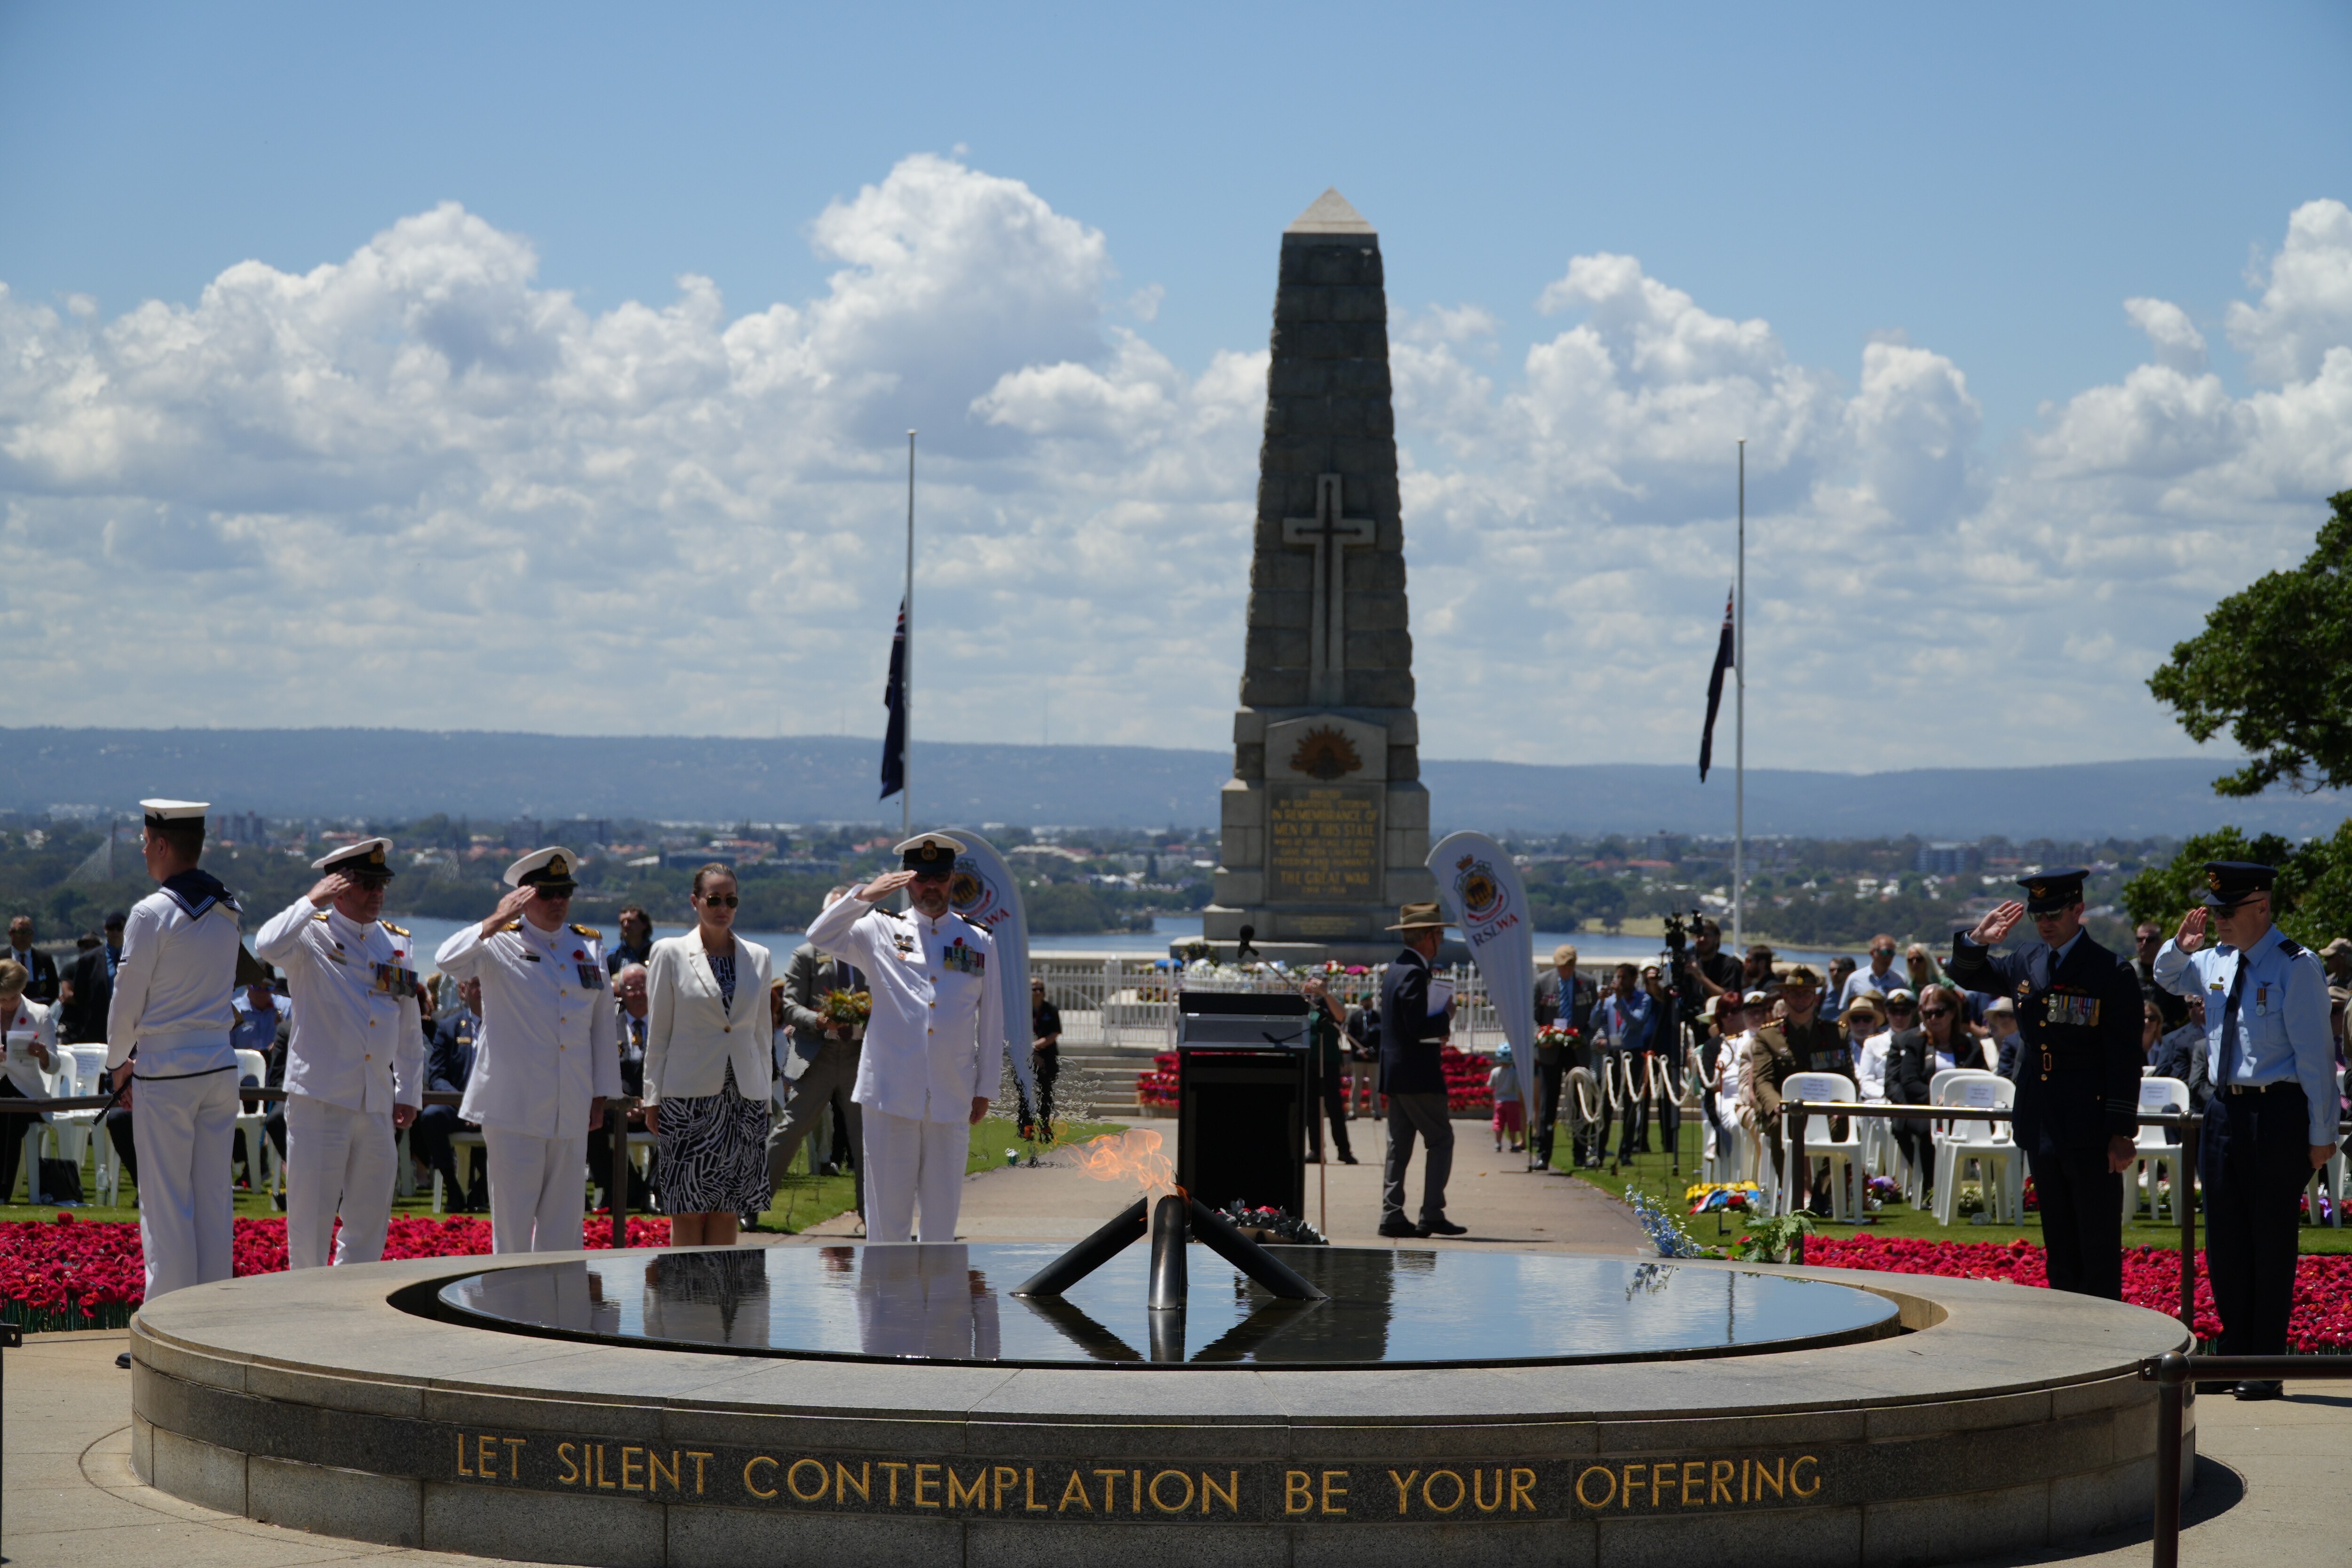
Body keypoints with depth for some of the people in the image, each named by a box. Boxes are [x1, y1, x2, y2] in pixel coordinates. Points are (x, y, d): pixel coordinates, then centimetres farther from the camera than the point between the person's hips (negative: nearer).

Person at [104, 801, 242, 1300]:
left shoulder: (152, 914, -12)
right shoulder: (226, 912, 9)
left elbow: (127, 998, -7)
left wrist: (118, 1062, 10)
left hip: (166, 1074, -6)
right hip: (220, 1067, 6)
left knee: (167, 1203, -1)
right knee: (214, 1199, 9)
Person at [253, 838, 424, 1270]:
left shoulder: (399, 944, 13)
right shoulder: (312, 935, -2)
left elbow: (410, 1028, 19)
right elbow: (268, 948, -27)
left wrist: (408, 1094, 16)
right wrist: (313, 902, -19)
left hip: (378, 1105, 5)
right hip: (319, 1100, -5)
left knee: (371, 1220, 9)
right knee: (310, 1216, -1)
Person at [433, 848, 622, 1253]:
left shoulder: (589, 946, 13)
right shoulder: (499, 944, 0)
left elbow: (602, 1024, 17)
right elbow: (448, 961, -19)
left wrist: (602, 1093, 15)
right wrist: (495, 922, -22)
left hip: (572, 1110, 4)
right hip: (513, 1108, -4)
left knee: (565, 1216, 8)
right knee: (513, 1211, -2)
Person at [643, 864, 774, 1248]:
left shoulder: (757, 957, 9)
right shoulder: (671, 953, 0)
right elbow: (657, 1033, 1)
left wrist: (764, 1098, 12)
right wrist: (653, 1100, -2)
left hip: (743, 1098, 3)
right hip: (688, 1097, -3)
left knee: (727, 1209, 4)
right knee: (689, 1211, -4)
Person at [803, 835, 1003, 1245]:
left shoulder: (980, 942, 11)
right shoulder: (879, 933, 7)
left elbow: (992, 1023, 12)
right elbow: (820, 937, -7)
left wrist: (985, 1090, 9)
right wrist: (863, 896, -18)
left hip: (952, 1100, 1)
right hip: (891, 1095, -1)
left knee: (943, 1210, 5)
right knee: (887, 1201, 0)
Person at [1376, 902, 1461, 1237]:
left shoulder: (1395, 968, 15)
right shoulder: (1414, 973, -16)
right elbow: (1418, 1027, -23)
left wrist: (1436, 1028, 12)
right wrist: (1446, 1016, -8)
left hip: (1395, 1072, 10)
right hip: (1417, 1074, -10)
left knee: (1399, 1145, 8)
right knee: (1441, 1139, -4)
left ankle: (1392, 1216, 5)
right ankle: (1432, 1215, -7)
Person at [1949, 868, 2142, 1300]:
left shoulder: (2112, 973, -9)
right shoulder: (2026, 963, 9)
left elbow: (2125, 1059, -10)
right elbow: (1966, 975, 23)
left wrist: (2122, 1132, -15)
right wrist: (1977, 940, 0)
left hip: (2091, 1132, -6)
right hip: (2041, 1129, 6)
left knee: (2099, 1247, -1)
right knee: (2059, 1246, 13)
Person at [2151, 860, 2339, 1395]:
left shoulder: (2296, 967, -12)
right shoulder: (2215, 960, 8)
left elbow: (2315, 1055, -11)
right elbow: (2169, 980, 30)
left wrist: (2321, 1134, -11)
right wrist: (2179, 946, 6)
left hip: (2278, 1114, -7)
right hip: (2225, 1109, 7)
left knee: (2272, 1241, 0)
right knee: (2224, 1244, 10)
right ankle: (2235, 1356, 21)